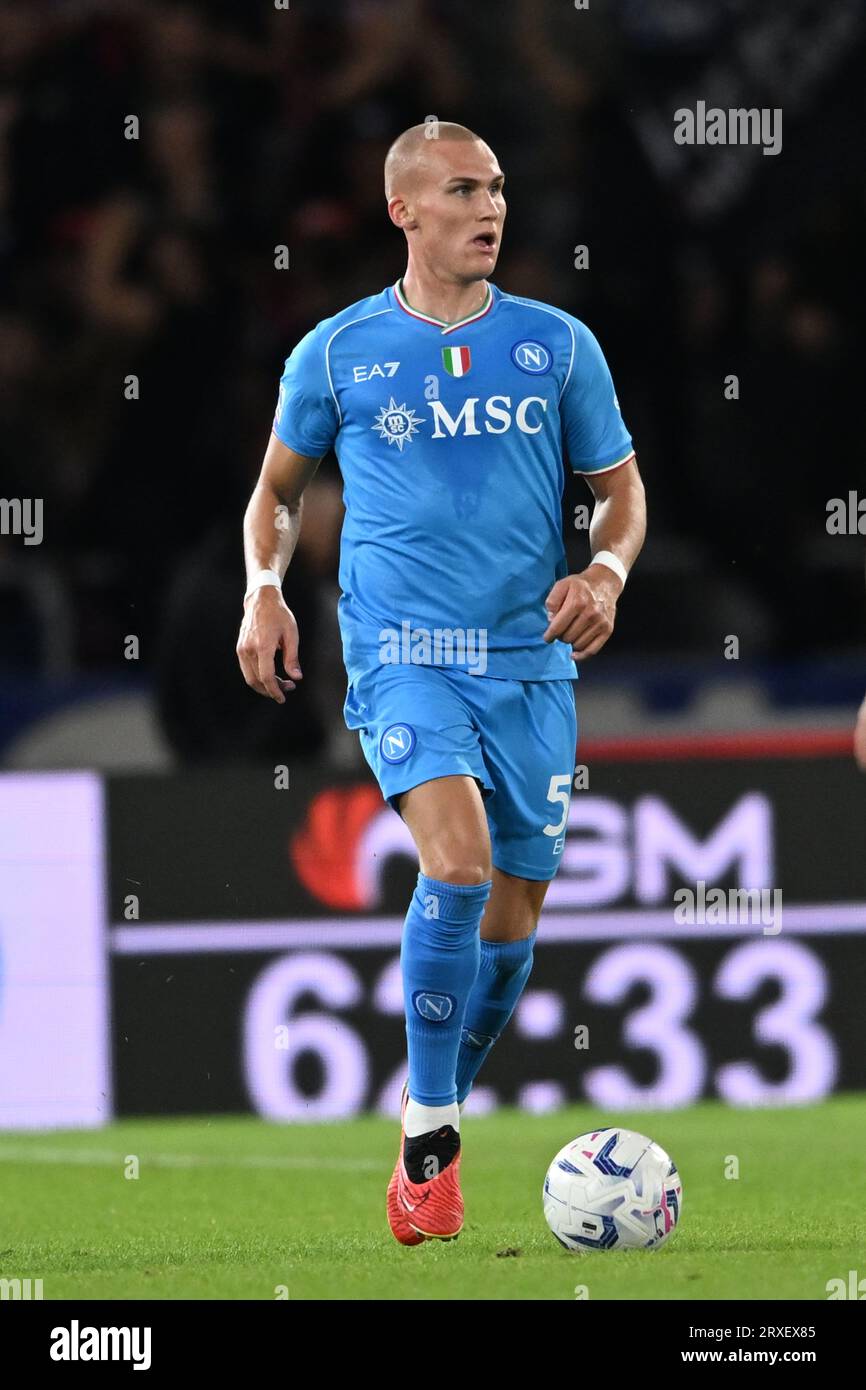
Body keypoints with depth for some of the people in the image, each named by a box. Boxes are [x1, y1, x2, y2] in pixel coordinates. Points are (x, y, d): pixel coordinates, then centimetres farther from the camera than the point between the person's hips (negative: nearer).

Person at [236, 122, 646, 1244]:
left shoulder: (557, 345, 6)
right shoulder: (335, 354, 3)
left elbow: (620, 489, 14)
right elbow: (278, 488, 17)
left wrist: (607, 571, -6)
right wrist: (263, 590, 1)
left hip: (531, 661, 3)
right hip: (403, 654, -3)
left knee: (512, 917, 6)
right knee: (458, 861, -25)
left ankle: (434, 1119, 28)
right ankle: (429, 1140, -15)